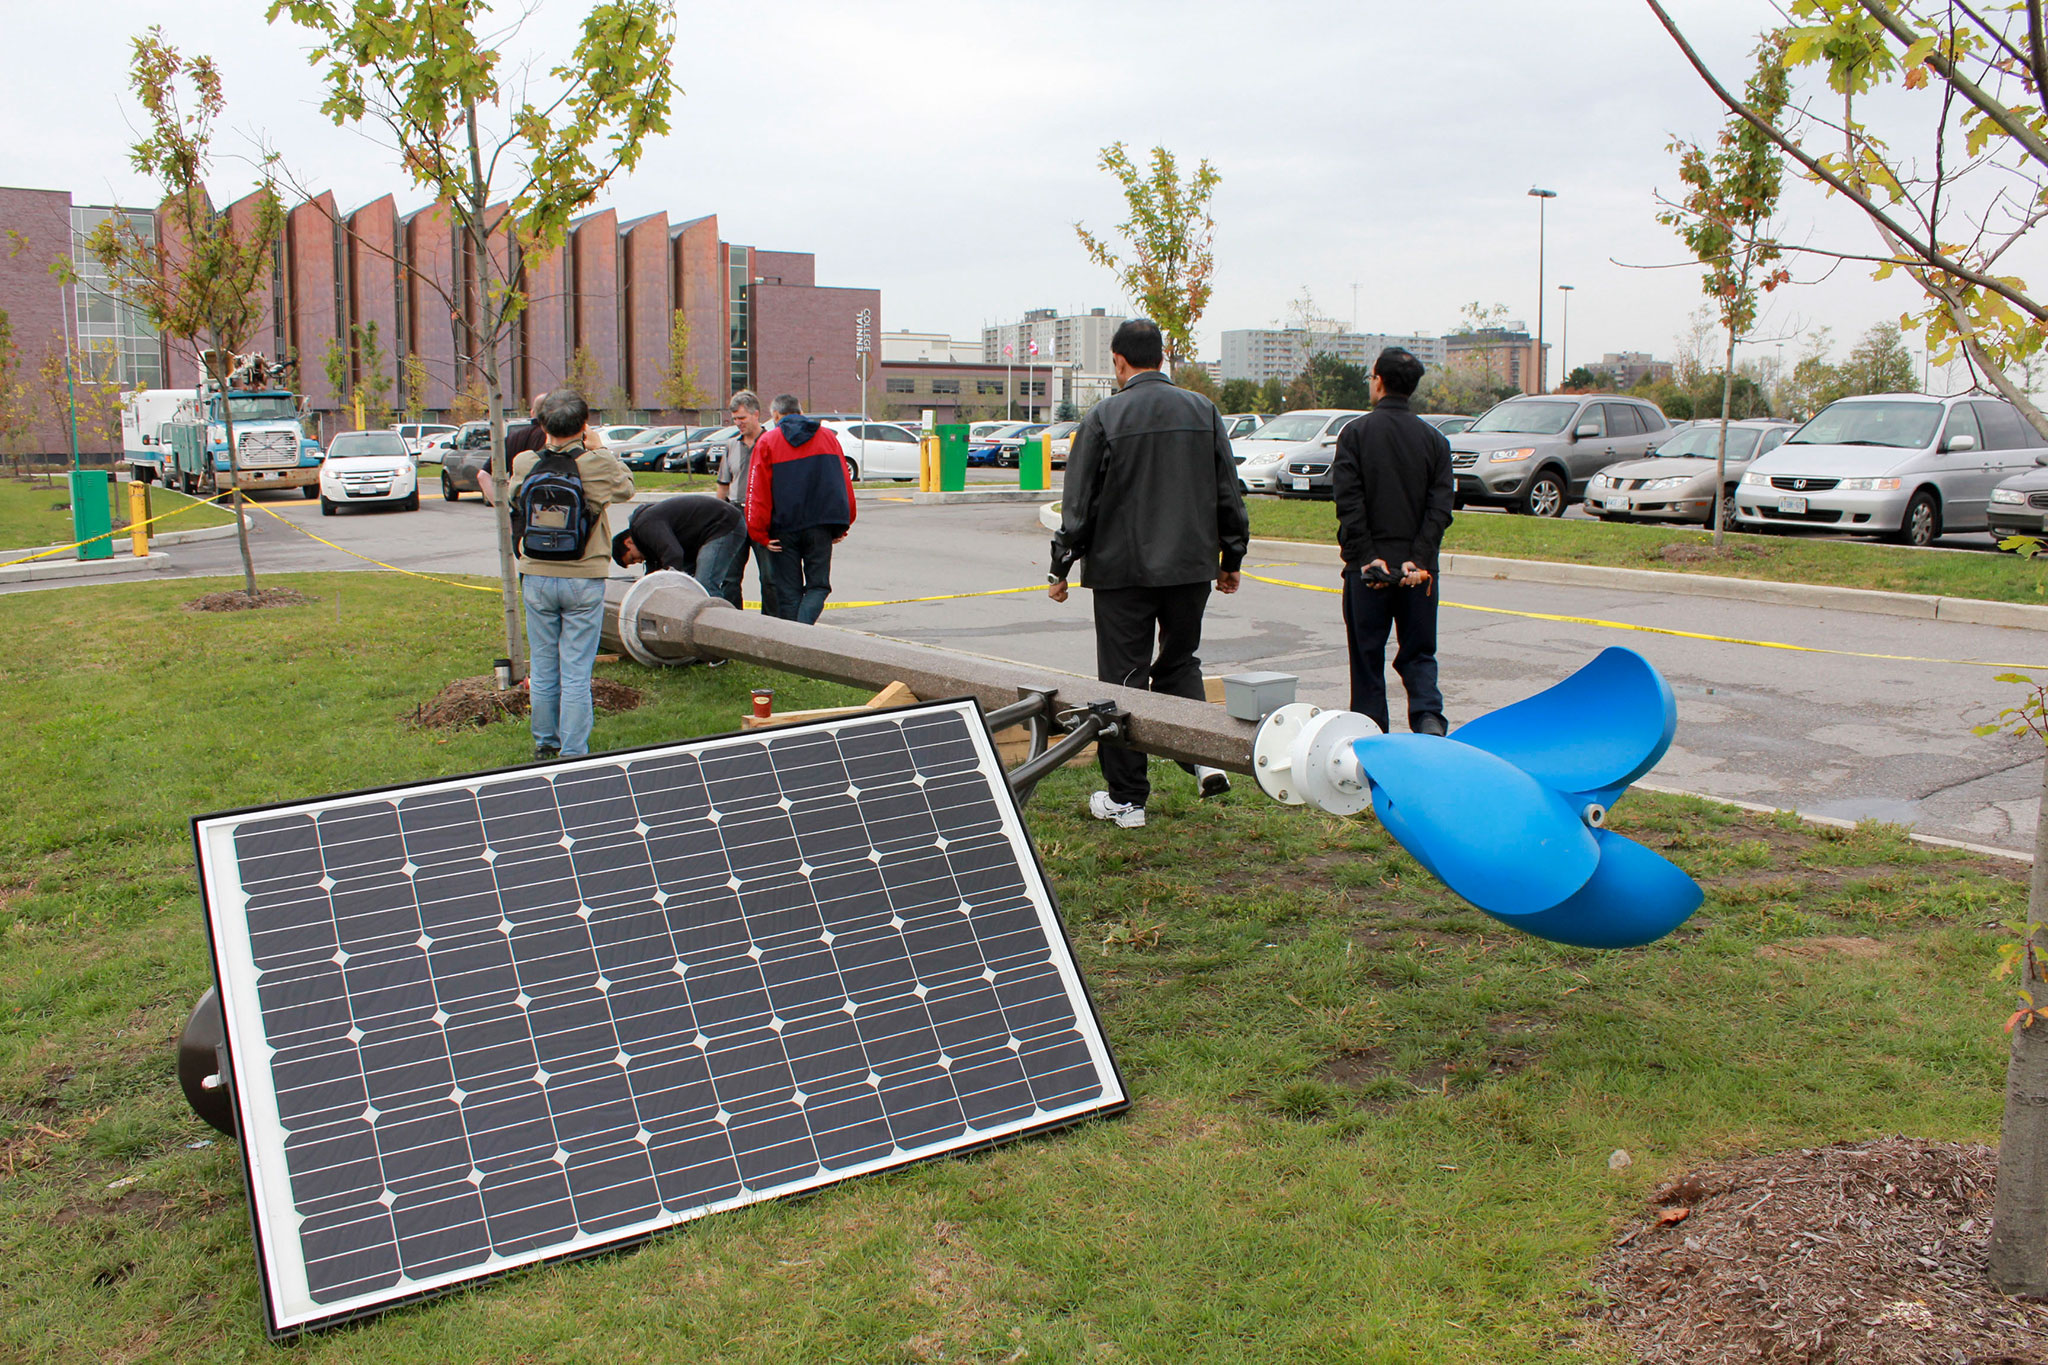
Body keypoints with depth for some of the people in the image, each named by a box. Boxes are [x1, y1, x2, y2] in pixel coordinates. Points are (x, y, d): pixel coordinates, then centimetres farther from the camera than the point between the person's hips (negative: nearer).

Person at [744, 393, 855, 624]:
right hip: (821, 527, 2)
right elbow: (845, 483, 10)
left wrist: (760, 533, -4)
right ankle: (804, 626, -17)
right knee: (818, 585, 8)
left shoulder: (767, 442, 1)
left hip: (784, 528, -1)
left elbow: (757, 492, -6)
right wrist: (842, 526, 15)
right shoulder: (828, 436, 11)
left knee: (789, 591, 7)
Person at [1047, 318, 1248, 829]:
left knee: (1123, 677, 3)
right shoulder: (1203, 411, 5)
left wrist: (1060, 569, 2)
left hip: (1123, 569, -4)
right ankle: (1204, 756, 2)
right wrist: (1231, 558, 19)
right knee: (1180, 661, 21)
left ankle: (1126, 797, 8)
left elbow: (1079, 504, -6)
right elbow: (1229, 495, 9)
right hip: (1192, 566, 4)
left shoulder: (1104, 417, -7)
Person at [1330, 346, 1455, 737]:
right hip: (1419, 569, 2)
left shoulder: (1356, 433, -2)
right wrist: (1419, 560, -8)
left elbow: (1349, 503, -11)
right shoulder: (1434, 439, 6)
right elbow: (1440, 507, -3)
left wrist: (1367, 558, -12)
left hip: (1368, 569, -2)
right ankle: (1428, 717, -10)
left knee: (1367, 659, 7)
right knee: (1419, 654, 11)